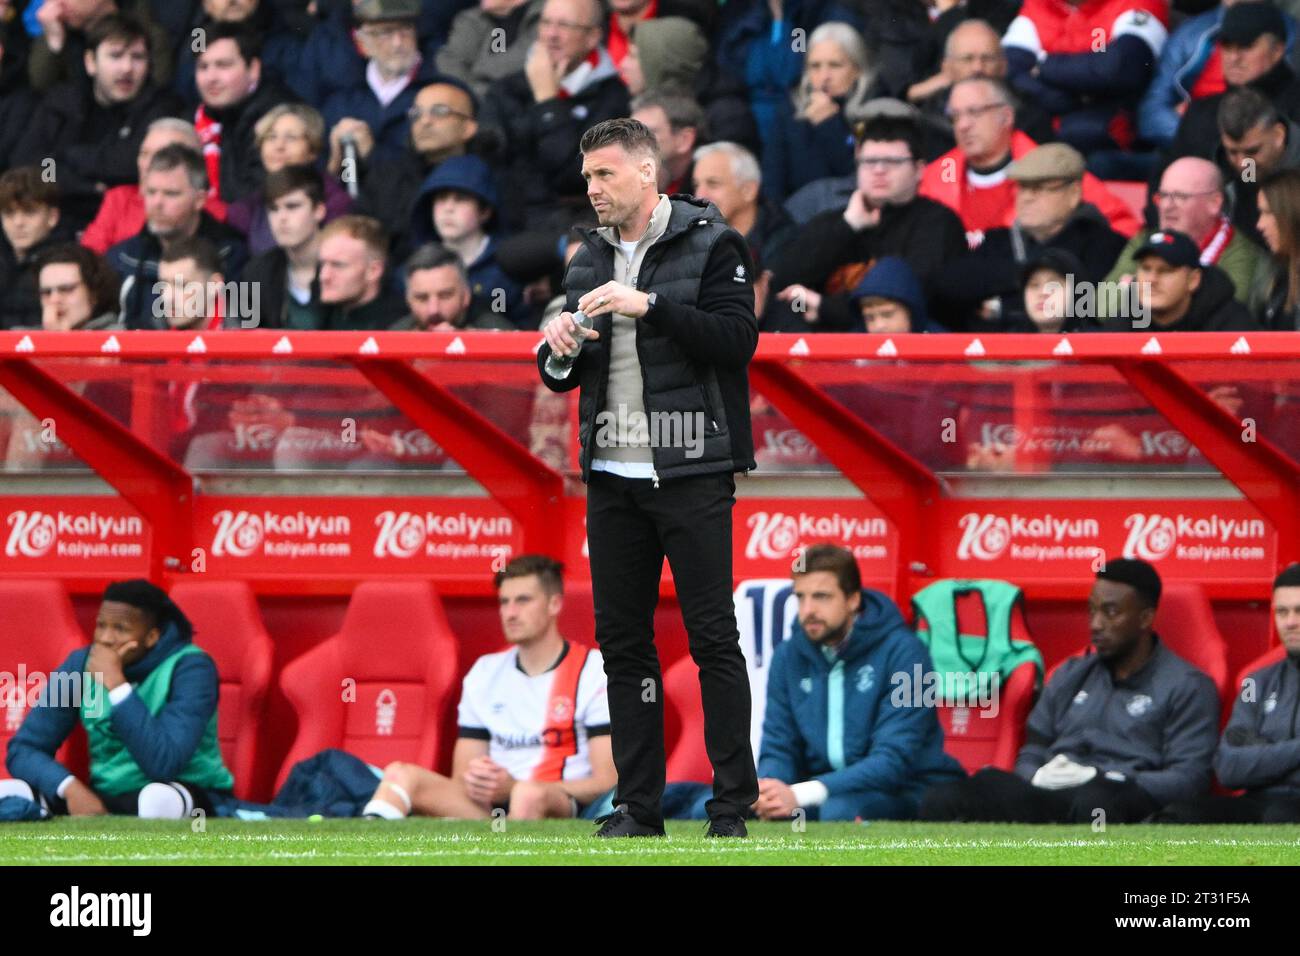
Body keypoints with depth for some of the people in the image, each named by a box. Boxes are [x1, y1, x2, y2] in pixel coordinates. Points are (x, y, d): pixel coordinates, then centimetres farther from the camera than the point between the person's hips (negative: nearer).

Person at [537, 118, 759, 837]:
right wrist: (558, 350, -4)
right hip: (613, 476, 6)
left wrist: (648, 306, -20)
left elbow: (737, 338, -14)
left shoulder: (710, 244, -3)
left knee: (712, 636, -6)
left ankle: (733, 804, -2)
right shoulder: (589, 259, 15)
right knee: (621, 638, 6)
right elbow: (562, 378, 19)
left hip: (691, 474, -6)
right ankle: (638, 804, 11)